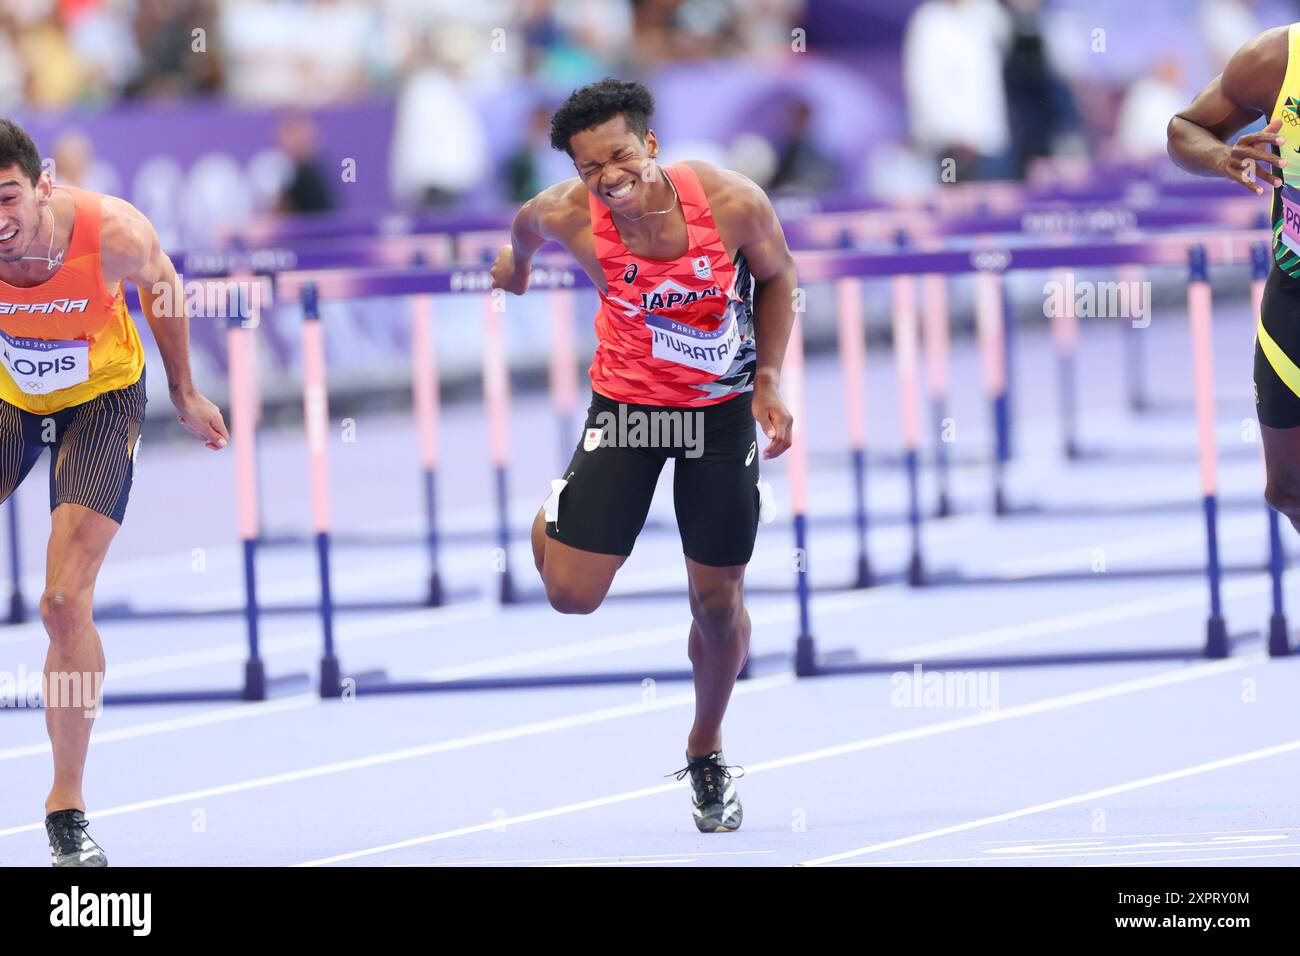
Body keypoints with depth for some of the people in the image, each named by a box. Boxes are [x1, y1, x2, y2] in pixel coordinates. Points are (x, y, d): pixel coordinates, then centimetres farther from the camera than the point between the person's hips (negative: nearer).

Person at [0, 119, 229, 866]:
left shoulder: (112, 233, -30)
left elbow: (161, 285, -6)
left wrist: (185, 393, 5)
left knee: (65, 602, -13)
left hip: (102, 399, -2)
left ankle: (67, 807, -1)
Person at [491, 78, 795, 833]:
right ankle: (556, 512, 30)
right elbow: (529, 227, 3)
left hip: (722, 404, 0)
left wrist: (769, 380, -12)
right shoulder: (569, 217, -25)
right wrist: (517, 261, 25)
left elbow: (777, 275, -4)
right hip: (628, 399, 0)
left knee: (719, 600, 7)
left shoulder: (731, 202, -26)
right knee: (572, 594, -7)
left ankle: (707, 751, 33)